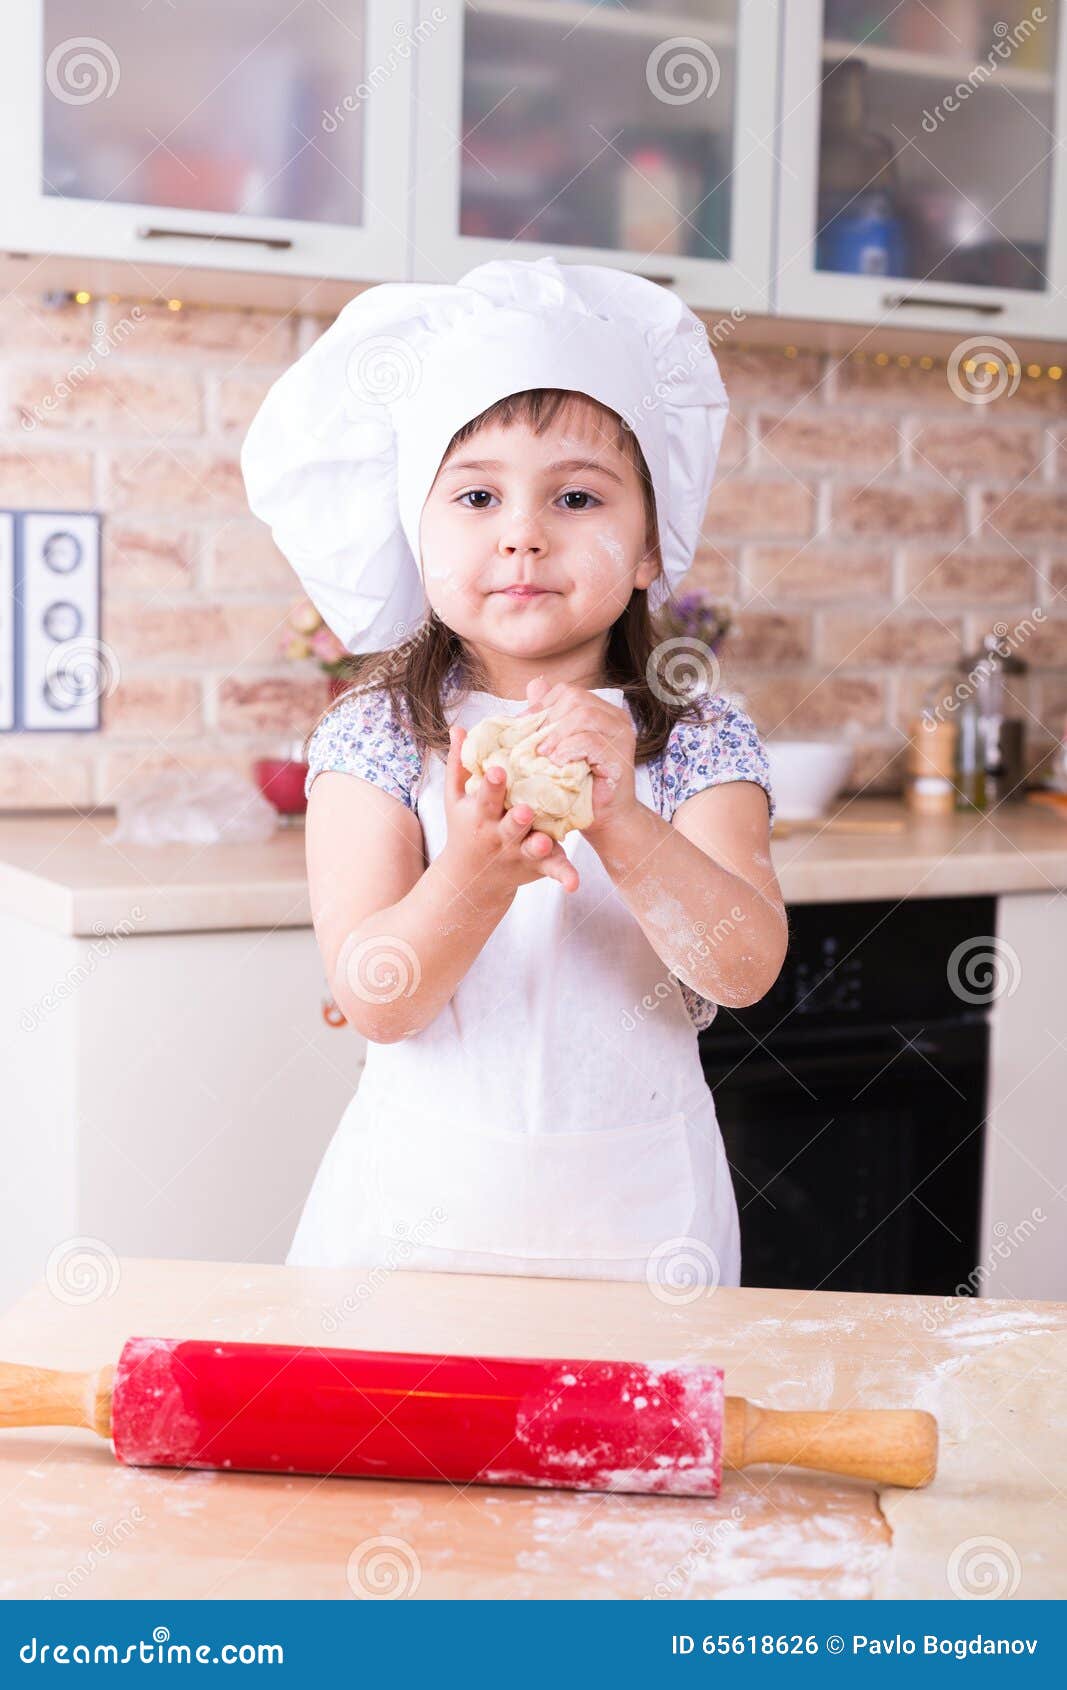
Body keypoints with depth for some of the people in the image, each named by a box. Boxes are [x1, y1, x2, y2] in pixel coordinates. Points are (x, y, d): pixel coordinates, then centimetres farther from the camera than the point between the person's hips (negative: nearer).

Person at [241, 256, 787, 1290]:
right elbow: (374, 1000, -13)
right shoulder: (376, 736, -6)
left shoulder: (701, 743, -4)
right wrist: (474, 877, -32)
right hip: (417, 1203, 0)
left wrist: (622, 824, -32)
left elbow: (746, 970, -16)